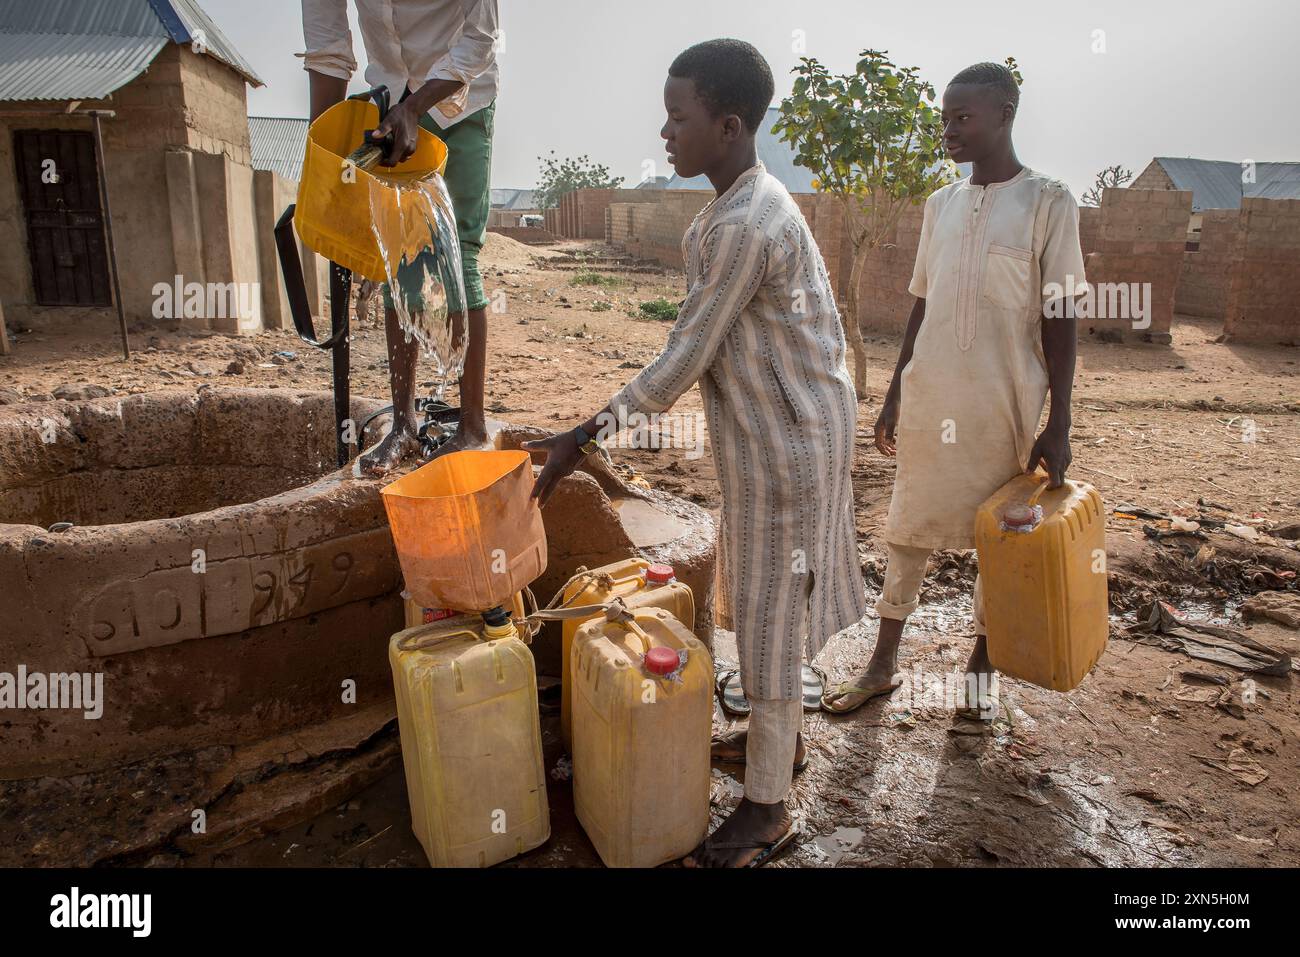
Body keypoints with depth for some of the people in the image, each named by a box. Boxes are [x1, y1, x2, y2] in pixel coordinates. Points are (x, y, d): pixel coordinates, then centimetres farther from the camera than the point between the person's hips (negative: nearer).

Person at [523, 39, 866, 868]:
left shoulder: (741, 227, -24)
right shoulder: (759, 201, 9)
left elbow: (683, 362, -23)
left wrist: (584, 439, -19)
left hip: (784, 440, -10)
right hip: (786, 424, 10)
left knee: (769, 610, 0)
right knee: (772, 595, 21)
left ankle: (768, 807, 16)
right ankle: (781, 734, 40)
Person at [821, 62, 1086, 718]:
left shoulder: (1048, 203, -6)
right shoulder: (940, 204, 8)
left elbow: (1060, 319, -8)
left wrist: (1058, 426, -11)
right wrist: (894, 396, 11)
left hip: (1005, 405, -4)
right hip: (929, 398, 4)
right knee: (907, 525, 9)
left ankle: (981, 664, 28)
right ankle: (884, 662, 23)